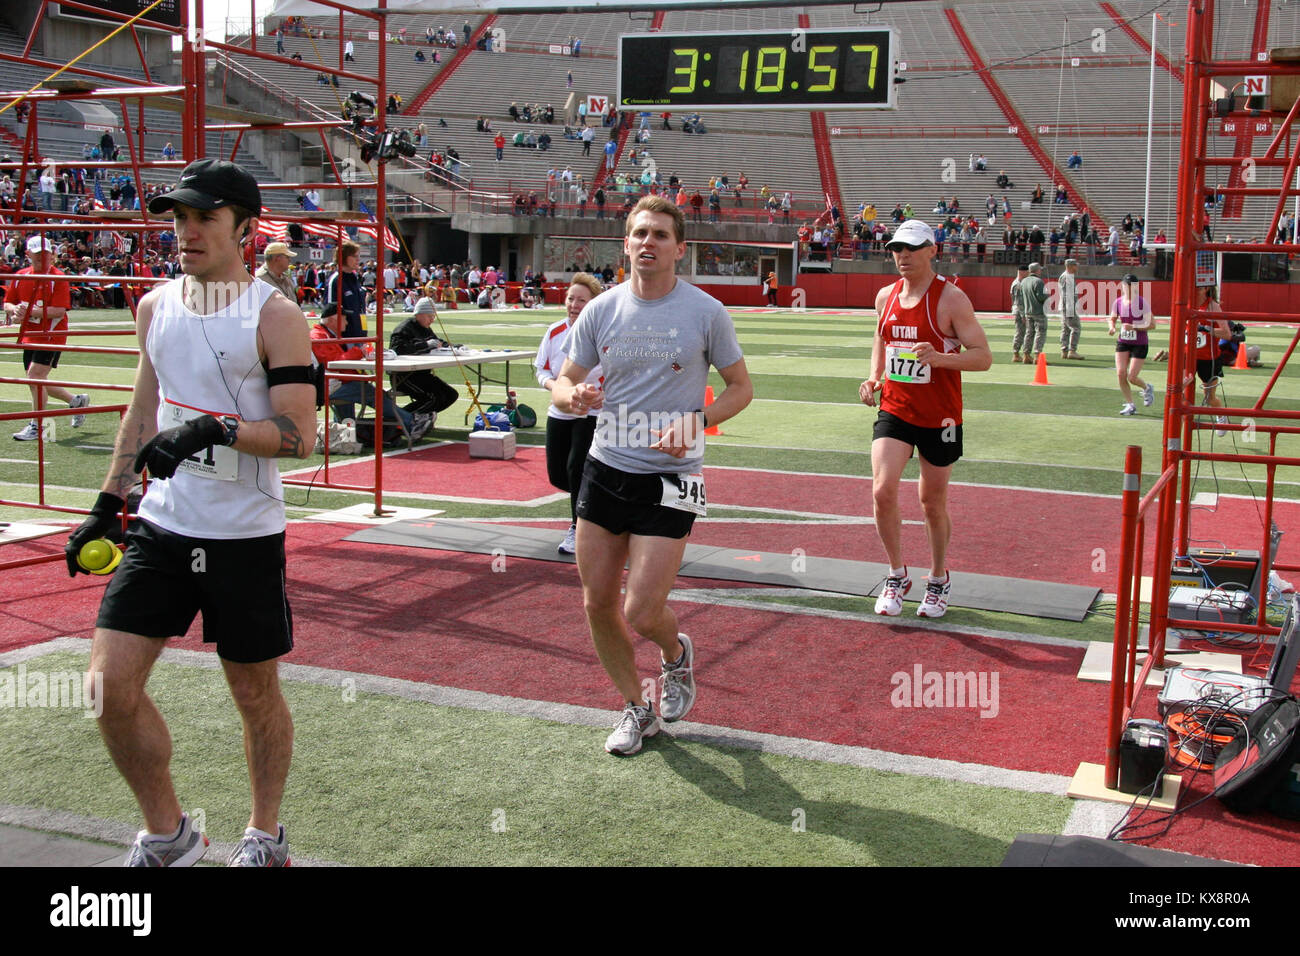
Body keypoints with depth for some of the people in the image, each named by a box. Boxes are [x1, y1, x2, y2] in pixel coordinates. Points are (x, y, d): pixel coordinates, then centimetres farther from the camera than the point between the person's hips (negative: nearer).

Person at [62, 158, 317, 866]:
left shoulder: (273, 316, -9)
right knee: (111, 685, -2)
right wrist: (108, 502, 19)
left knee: (255, 692, 8)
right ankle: (167, 836, 19)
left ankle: (264, 835, 31)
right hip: (161, 524, 5)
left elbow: (299, 435, -14)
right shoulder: (156, 307, 9)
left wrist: (216, 430, -27)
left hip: (245, 536, -5)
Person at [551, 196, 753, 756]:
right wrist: (574, 396, -15)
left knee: (641, 614, -8)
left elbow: (741, 387, 3)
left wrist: (693, 423, -15)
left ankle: (676, 652, 29)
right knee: (598, 604, 6)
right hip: (605, 469, 4)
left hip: (670, 476, -4)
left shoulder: (705, 311, -5)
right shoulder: (601, 310, 3)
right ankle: (635, 709, 28)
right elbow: (563, 383, 10)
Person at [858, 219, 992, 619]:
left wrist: (940, 357, -29)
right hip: (894, 410, 4)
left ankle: (938, 581, 31)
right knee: (882, 490, -13)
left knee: (933, 502, 9)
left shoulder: (951, 298, -11)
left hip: (939, 417, -3)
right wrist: (874, 377, 5)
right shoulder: (886, 296, 6)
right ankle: (897, 576, 7)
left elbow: (983, 356, -12)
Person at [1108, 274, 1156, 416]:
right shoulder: (1118, 302, 1)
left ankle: (1147, 388, 28)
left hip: (1139, 344, -4)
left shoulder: (1142, 302, -12)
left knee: (1132, 377, -8)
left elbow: (1152, 325, -13)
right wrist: (1112, 327, -6)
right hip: (1122, 342, 4)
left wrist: (1133, 327, -24)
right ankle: (1130, 405, 6)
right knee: (1121, 374, -9)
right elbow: (1112, 319, 17)